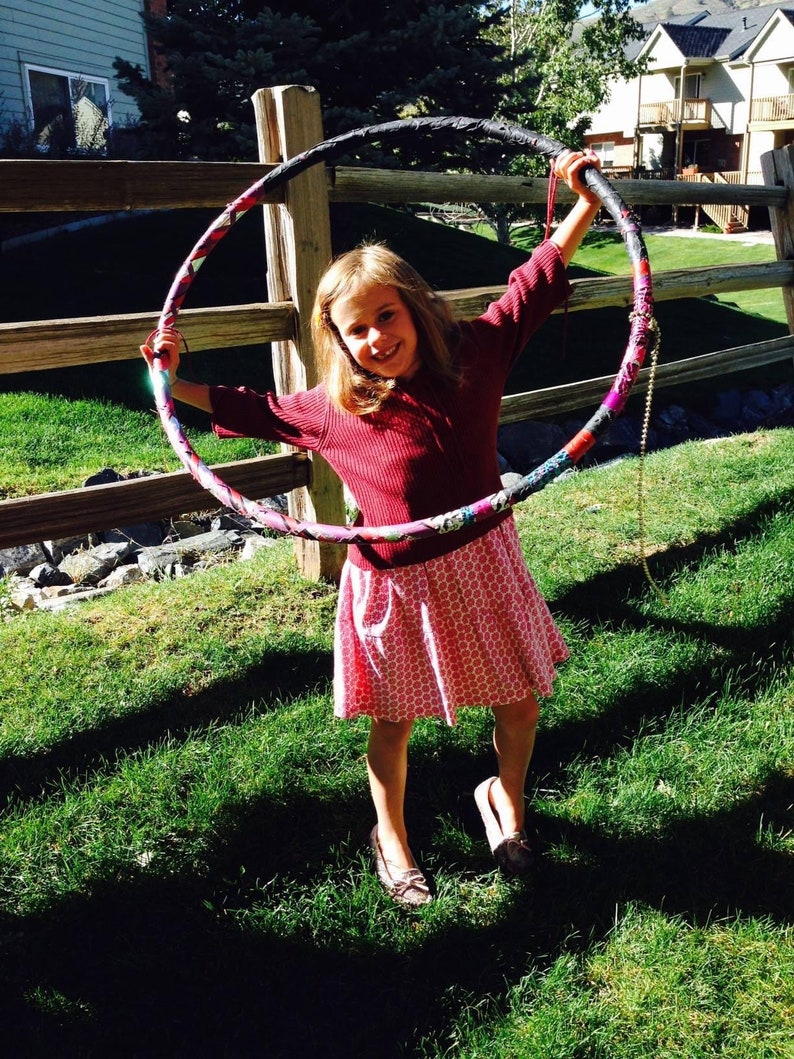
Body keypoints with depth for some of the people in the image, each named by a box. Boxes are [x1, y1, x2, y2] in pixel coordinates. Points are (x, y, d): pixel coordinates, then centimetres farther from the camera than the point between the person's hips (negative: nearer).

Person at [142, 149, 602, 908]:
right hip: (393, 585, -1)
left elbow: (538, 280, 0)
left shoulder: (473, 353, -7)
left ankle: (506, 798, 48)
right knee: (392, 724, 14)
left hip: (482, 565, 2)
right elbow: (253, 411, 10)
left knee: (518, 702, 15)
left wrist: (584, 202, -4)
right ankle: (391, 837, 42)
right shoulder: (333, 409, -7)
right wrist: (175, 385, 5)